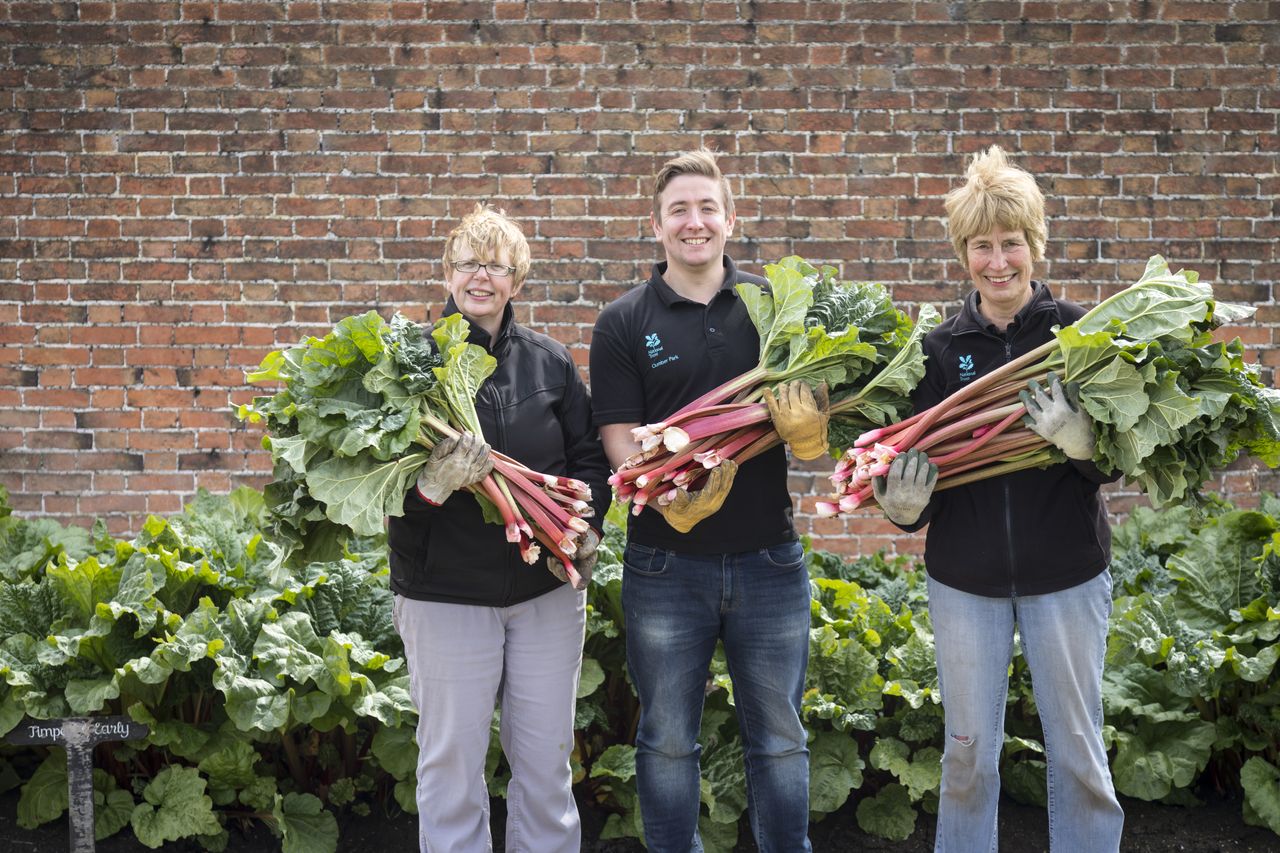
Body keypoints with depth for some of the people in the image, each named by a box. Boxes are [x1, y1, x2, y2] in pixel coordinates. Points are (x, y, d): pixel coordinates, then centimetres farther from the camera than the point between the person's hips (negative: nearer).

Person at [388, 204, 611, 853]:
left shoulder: (551, 362, 7)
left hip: (547, 587, 3)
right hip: (446, 592, -3)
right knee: (452, 761, 6)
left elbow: (589, 457, 11)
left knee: (546, 758, 12)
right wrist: (429, 482, -27)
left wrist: (586, 527, -5)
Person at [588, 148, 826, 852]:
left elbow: (817, 411, 5)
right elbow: (619, 437, -5)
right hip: (665, 561, -1)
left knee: (779, 739, 11)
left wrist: (807, 427, -20)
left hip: (768, 557, 1)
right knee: (668, 741, 11)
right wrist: (671, 496, -25)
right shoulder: (624, 322, 1)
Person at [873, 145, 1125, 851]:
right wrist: (902, 502, -16)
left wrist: (1078, 437, -26)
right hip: (965, 575, 2)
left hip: (1065, 571, -2)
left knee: (1077, 749, 8)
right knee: (967, 753, 11)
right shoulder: (940, 348, 2)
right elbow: (918, 455, 6)